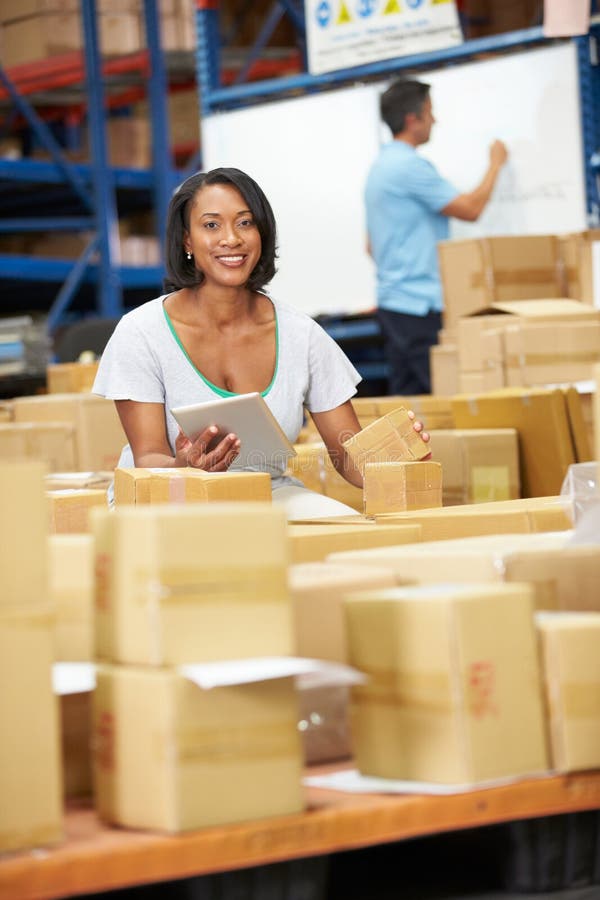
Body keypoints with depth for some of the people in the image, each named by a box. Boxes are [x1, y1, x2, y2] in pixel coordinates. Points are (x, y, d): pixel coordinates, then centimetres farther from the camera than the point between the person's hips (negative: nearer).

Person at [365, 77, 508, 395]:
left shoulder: (380, 166, 18)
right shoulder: (409, 166, -14)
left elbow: (372, 246, 23)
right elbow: (470, 209, -11)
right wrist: (496, 163, 2)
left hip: (393, 301, 10)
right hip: (419, 304, -10)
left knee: (406, 398, 7)